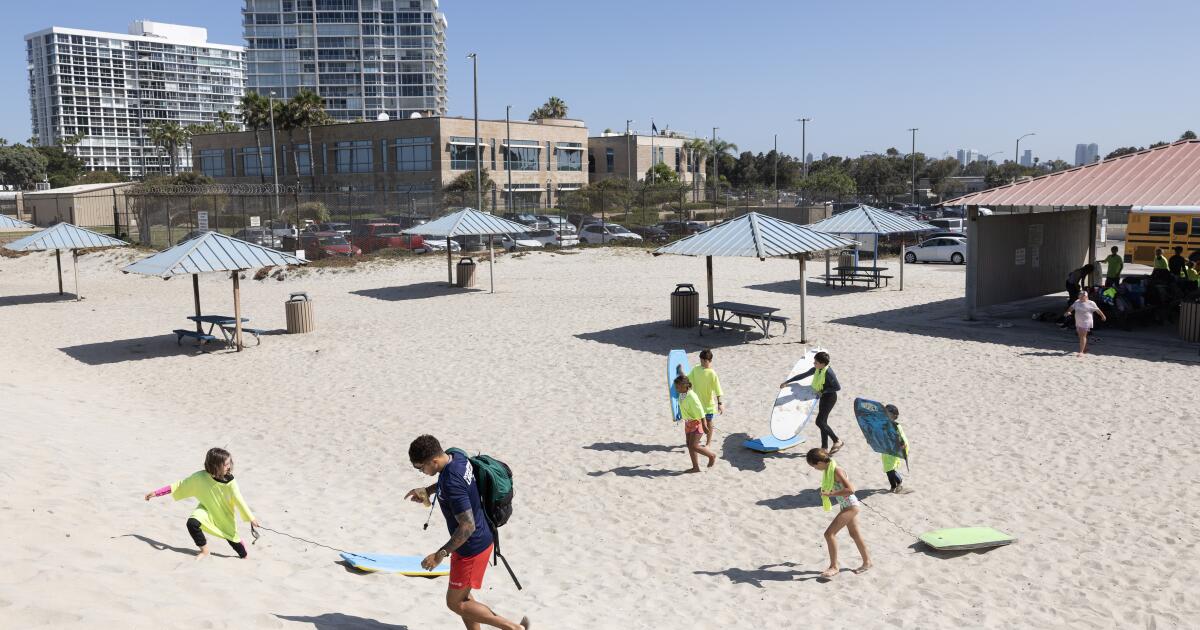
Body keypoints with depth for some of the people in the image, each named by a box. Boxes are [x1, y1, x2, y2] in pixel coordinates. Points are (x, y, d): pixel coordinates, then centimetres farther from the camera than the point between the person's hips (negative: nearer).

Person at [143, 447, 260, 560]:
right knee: (192, 523, -26)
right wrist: (155, 493, -12)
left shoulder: (230, 482, -24)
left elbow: (239, 501, -21)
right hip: (207, 510, 1)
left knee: (232, 536, 4)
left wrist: (251, 518, -22)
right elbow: (180, 486, -14)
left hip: (225, 515, -1)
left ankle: (245, 558, 33)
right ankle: (204, 551, -4)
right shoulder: (200, 477, -23)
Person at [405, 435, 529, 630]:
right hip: (481, 539, 9)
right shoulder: (457, 458, -4)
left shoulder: (451, 484, -32)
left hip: (471, 548, -9)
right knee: (462, 596, 21)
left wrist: (441, 554, -24)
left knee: (455, 603, 7)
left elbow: (467, 526, -31)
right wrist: (427, 491, 17)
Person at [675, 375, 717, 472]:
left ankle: (712, 455, 13)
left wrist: (704, 426, -24)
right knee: (689, 446, 10)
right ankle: (696, 467, 19)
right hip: (688, 423, 9)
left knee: (693, 446, -9)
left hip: (696, 423, -9)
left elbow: (700, 411, -24)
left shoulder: (691, 397, -26)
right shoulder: (681, 394, -1)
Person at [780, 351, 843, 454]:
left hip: (830, 397, -9)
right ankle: (824, 447, 17)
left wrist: (823, 391, -20)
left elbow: (838, 387, -21)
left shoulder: (828, 373, -23)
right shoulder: (816, 370, 2)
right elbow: (803, 375, 9)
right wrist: (787, 382, 11)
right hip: (823, 397, 9)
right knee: (822, 422, 10)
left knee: (820, 421, -12)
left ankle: (837, 441, 0)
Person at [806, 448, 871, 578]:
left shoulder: (836, 471, -27)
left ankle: (834, 566, 1)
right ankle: (867, 561, 39)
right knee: (854, 534, 23)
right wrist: (826, 492, 7)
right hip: (847, 506, 10)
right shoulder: (829, 468, 0)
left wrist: (831, 494, -31)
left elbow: (850, 489, -33)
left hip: (850, 506, -10)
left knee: (829, 533, -11)